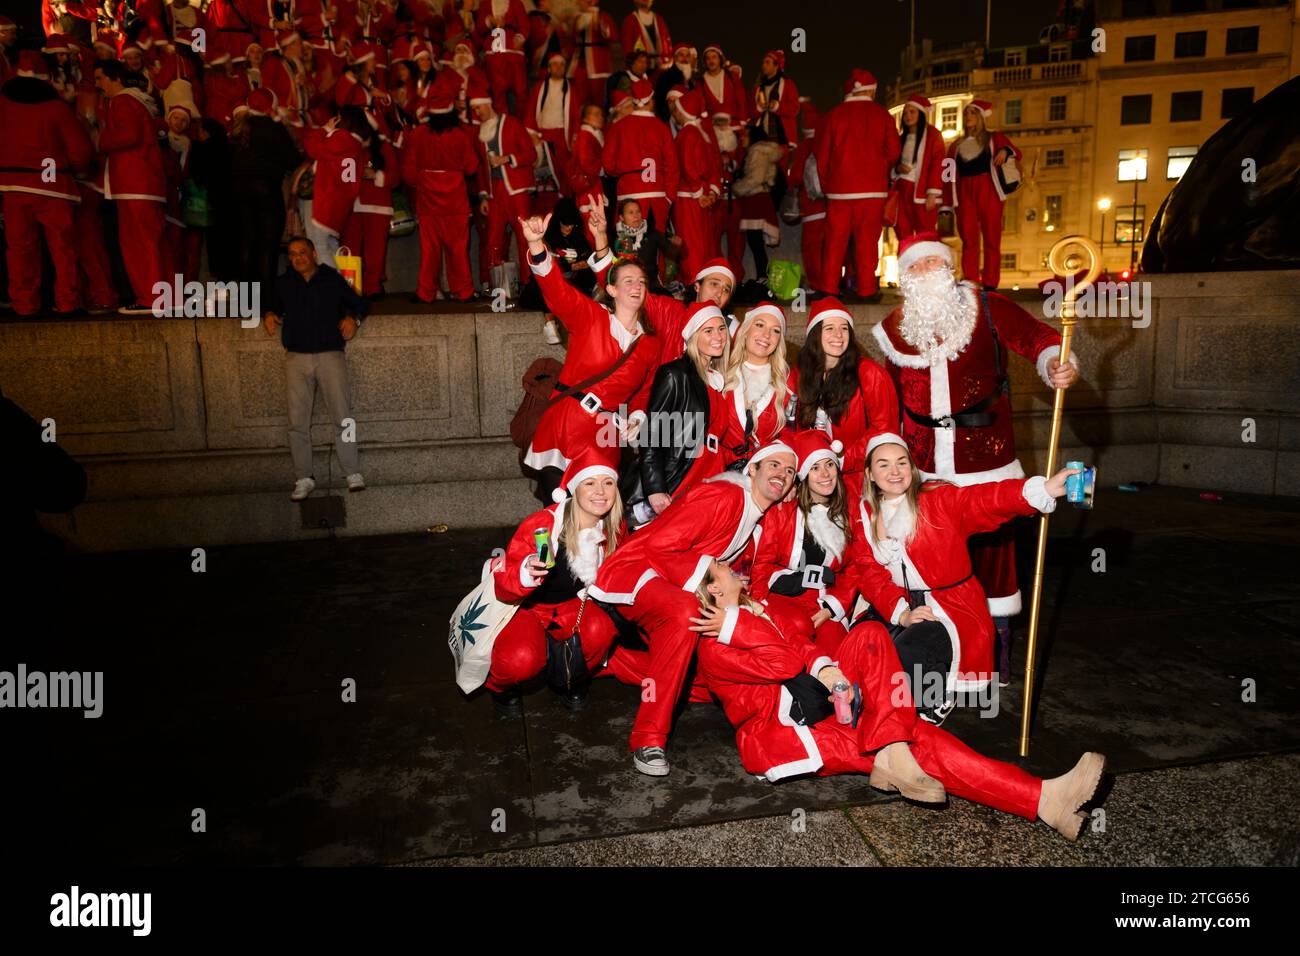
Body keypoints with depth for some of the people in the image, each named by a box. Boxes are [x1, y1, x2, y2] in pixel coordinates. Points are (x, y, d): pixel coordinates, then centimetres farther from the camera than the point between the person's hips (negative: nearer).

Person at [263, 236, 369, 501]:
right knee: (297, 421, -1)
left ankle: (353, 474, -4)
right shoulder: (283, 283, 17)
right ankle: (304, 478, 5)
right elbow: (272, 305, 30)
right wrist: (268, 315, 7)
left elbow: (358, 303, 15)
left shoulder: (333, 279, 10)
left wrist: (353, 318, -6)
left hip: (330, 354, -2)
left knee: (343, 416, -9)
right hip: (296, 358, 2)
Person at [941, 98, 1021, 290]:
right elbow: (950, 175, 13)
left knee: (991, 238, -3)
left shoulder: (994, 138, 9)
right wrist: (946, 204, 4)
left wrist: (1005, 151, -26)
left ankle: (990, 285, -4)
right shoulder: (956, 145, 17)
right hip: (965, 193, 2)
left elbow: (1016, 154, -2)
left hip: (988, 191, -2)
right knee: (968, 239, -2)